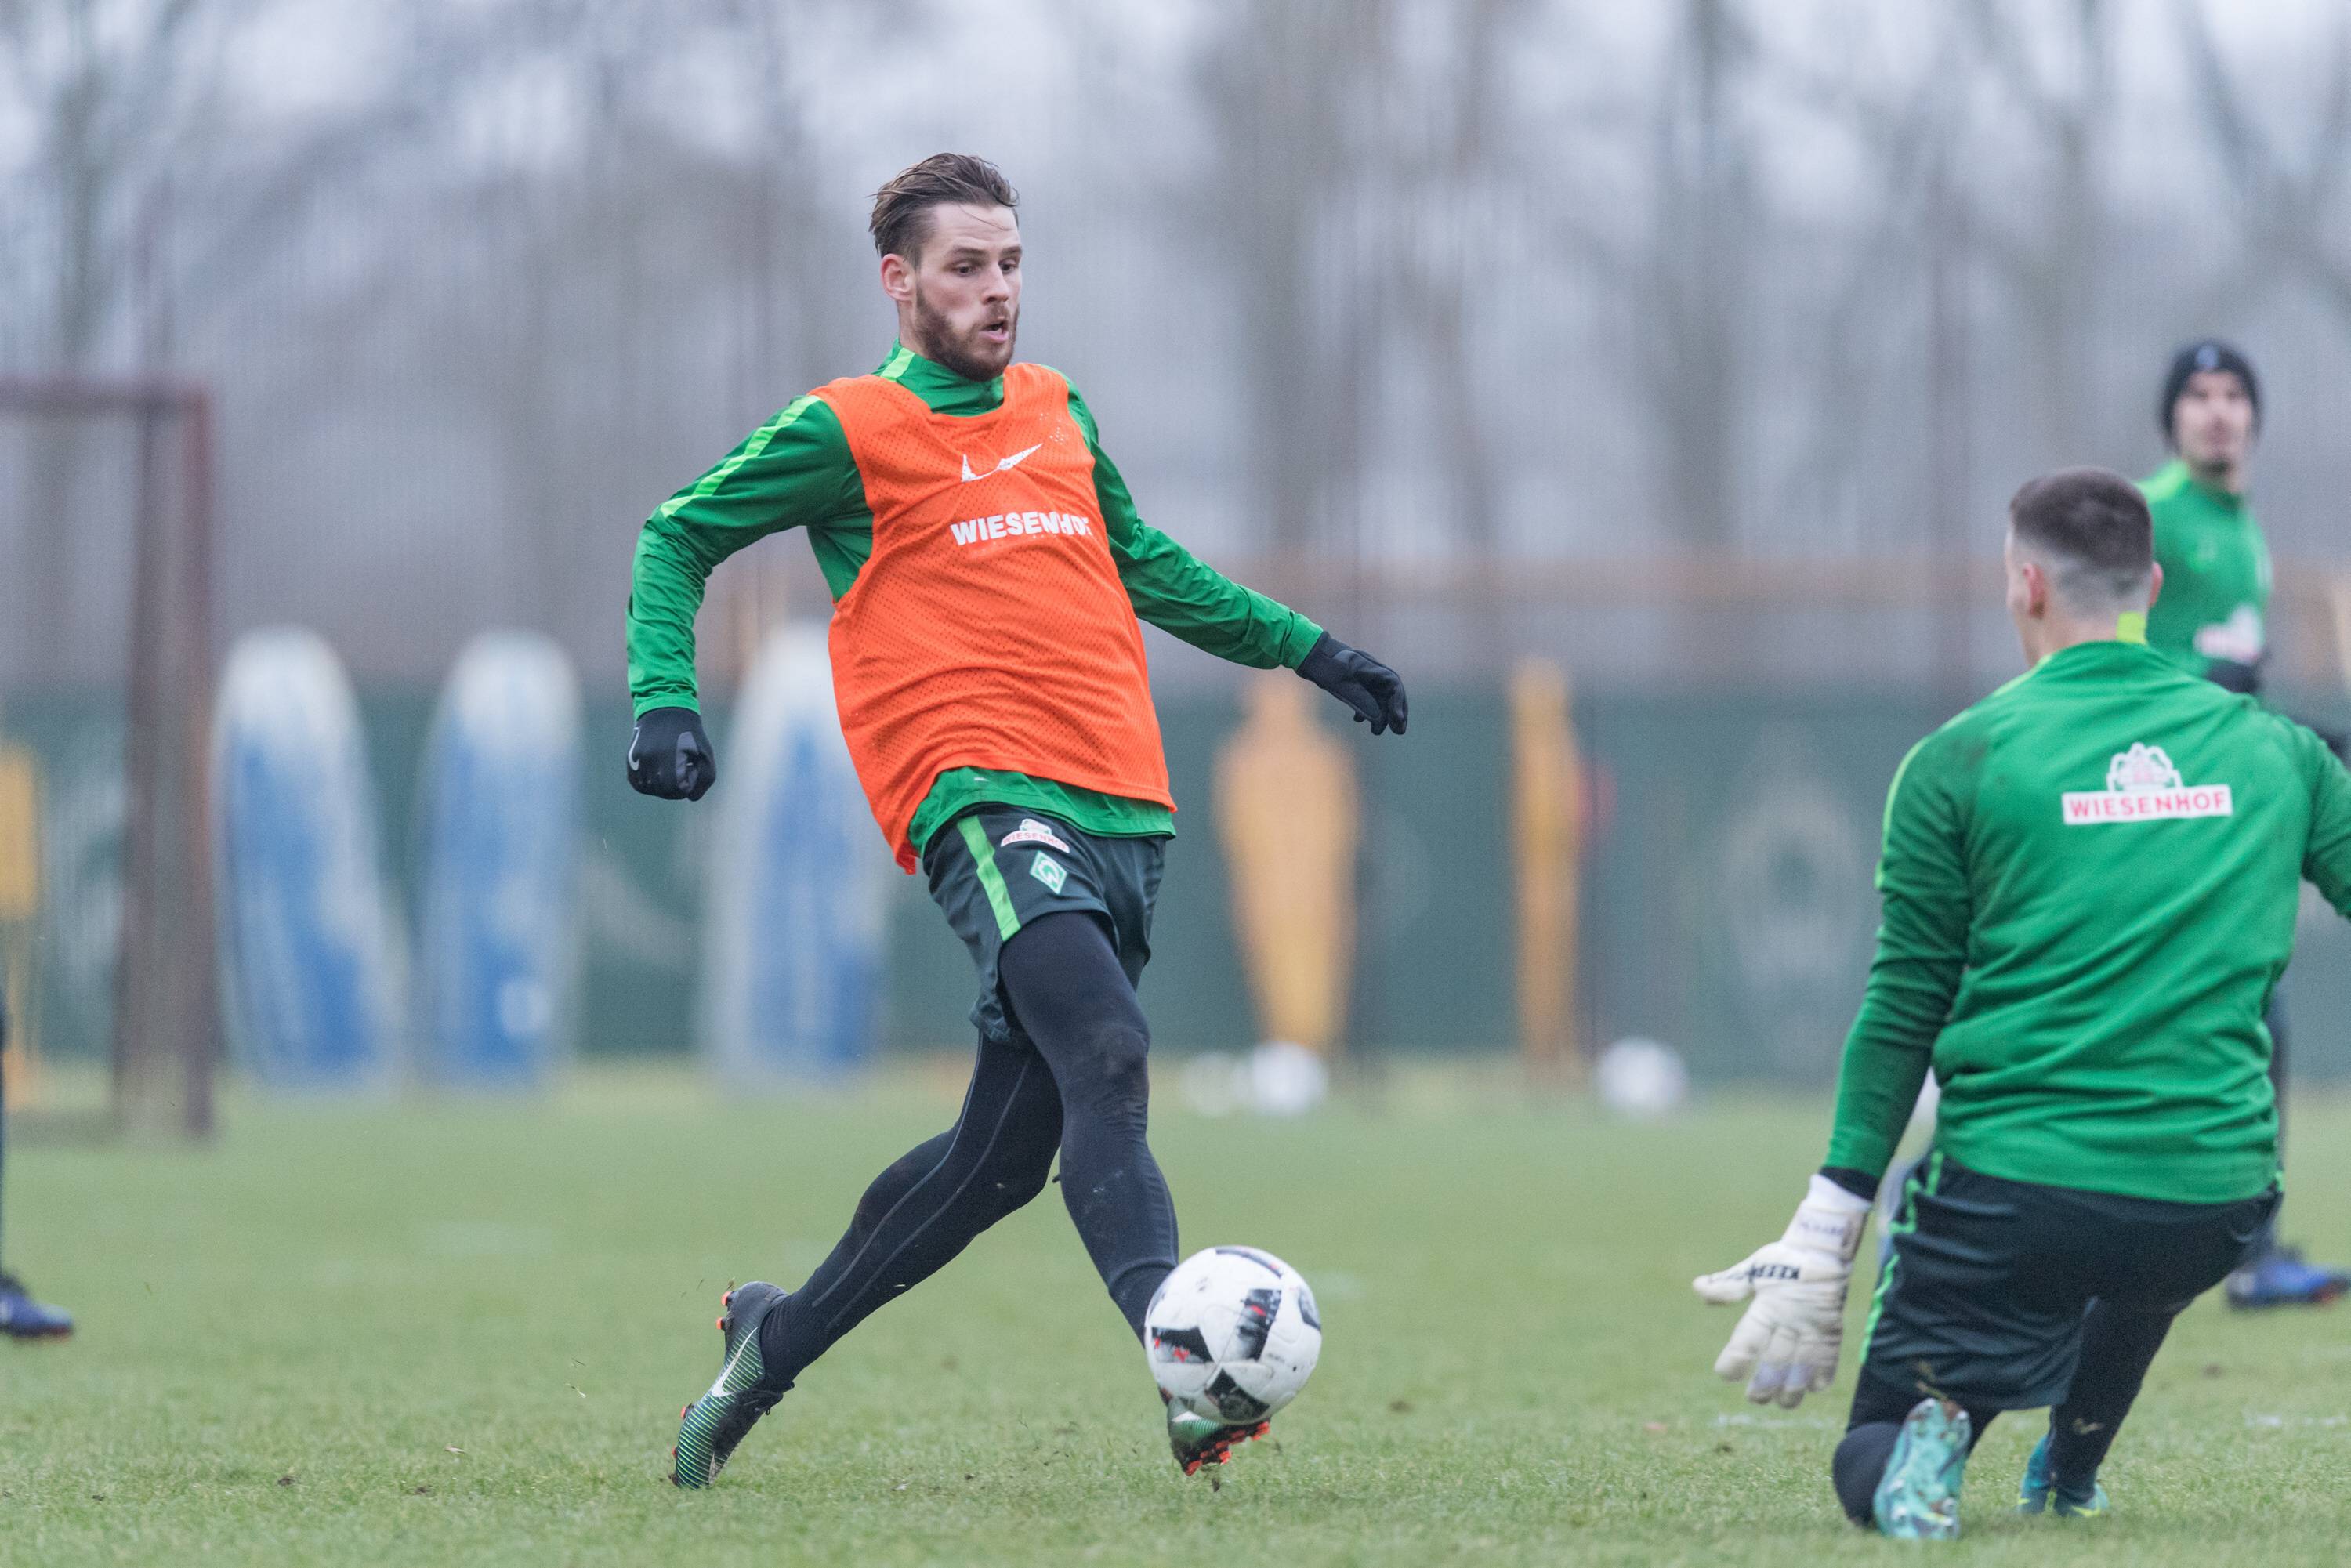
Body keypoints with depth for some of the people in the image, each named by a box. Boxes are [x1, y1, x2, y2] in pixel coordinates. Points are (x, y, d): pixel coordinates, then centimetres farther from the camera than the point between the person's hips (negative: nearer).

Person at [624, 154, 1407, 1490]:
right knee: (1107, 1054, -28)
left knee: (1005, 1152, 6)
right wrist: (666, 704, -3)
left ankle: (775, 1340, 25)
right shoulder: (849, 432, 4)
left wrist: (1307, 648, 35)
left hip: (1121, 814, 7)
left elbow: (1145, 565, 37)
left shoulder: (1057, 412, 22)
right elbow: (677, 537, 11)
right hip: (981, 799, -7)